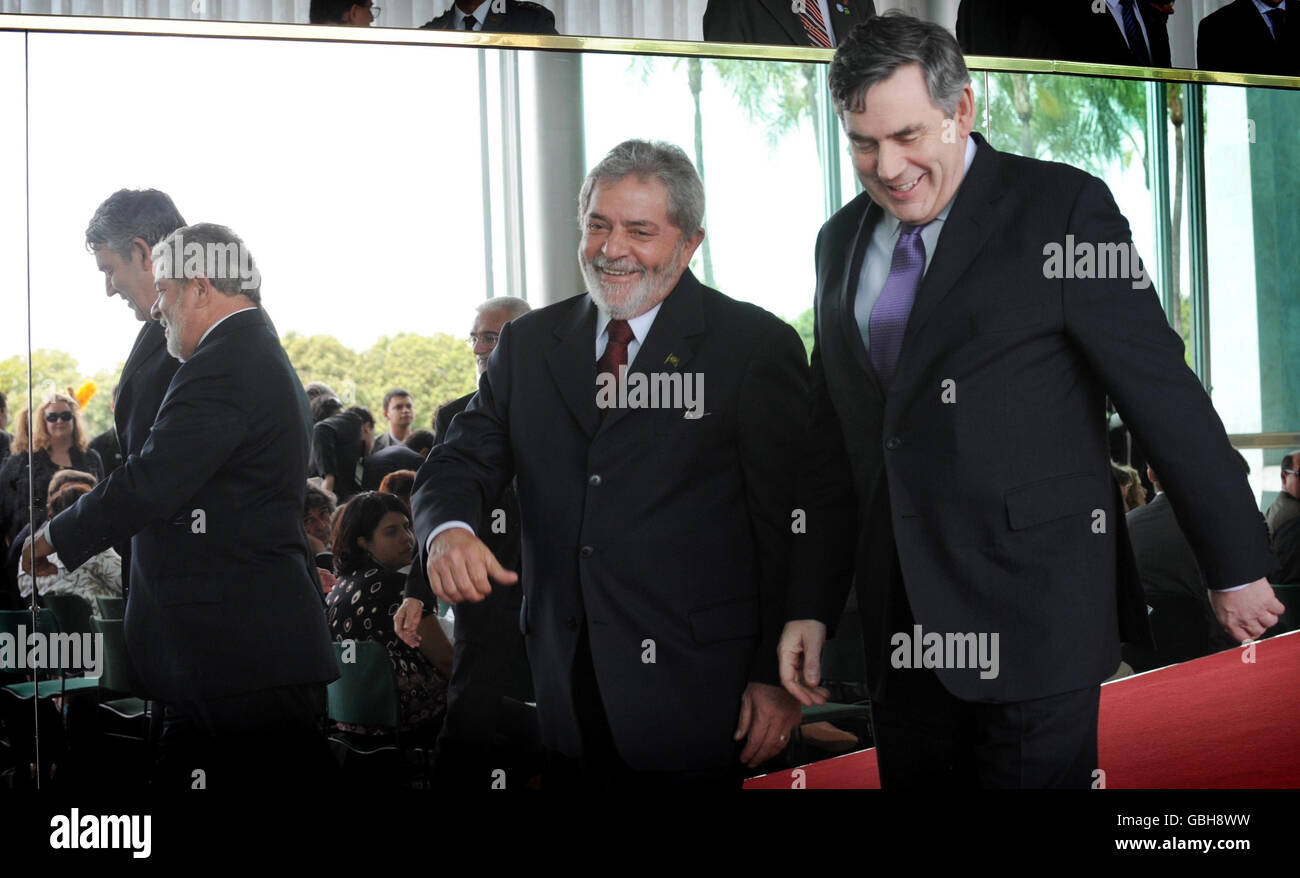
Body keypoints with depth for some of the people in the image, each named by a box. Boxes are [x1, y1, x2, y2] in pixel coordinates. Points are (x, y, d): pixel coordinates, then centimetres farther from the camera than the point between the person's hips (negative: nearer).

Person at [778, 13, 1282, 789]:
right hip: (903, 626, 6)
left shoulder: (1062, 207, -7)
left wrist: (1237, 565, -3)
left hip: (1037, 615, -5)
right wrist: (812, 606, 14)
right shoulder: (842, 243, 12)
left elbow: (1164, 395, -6)